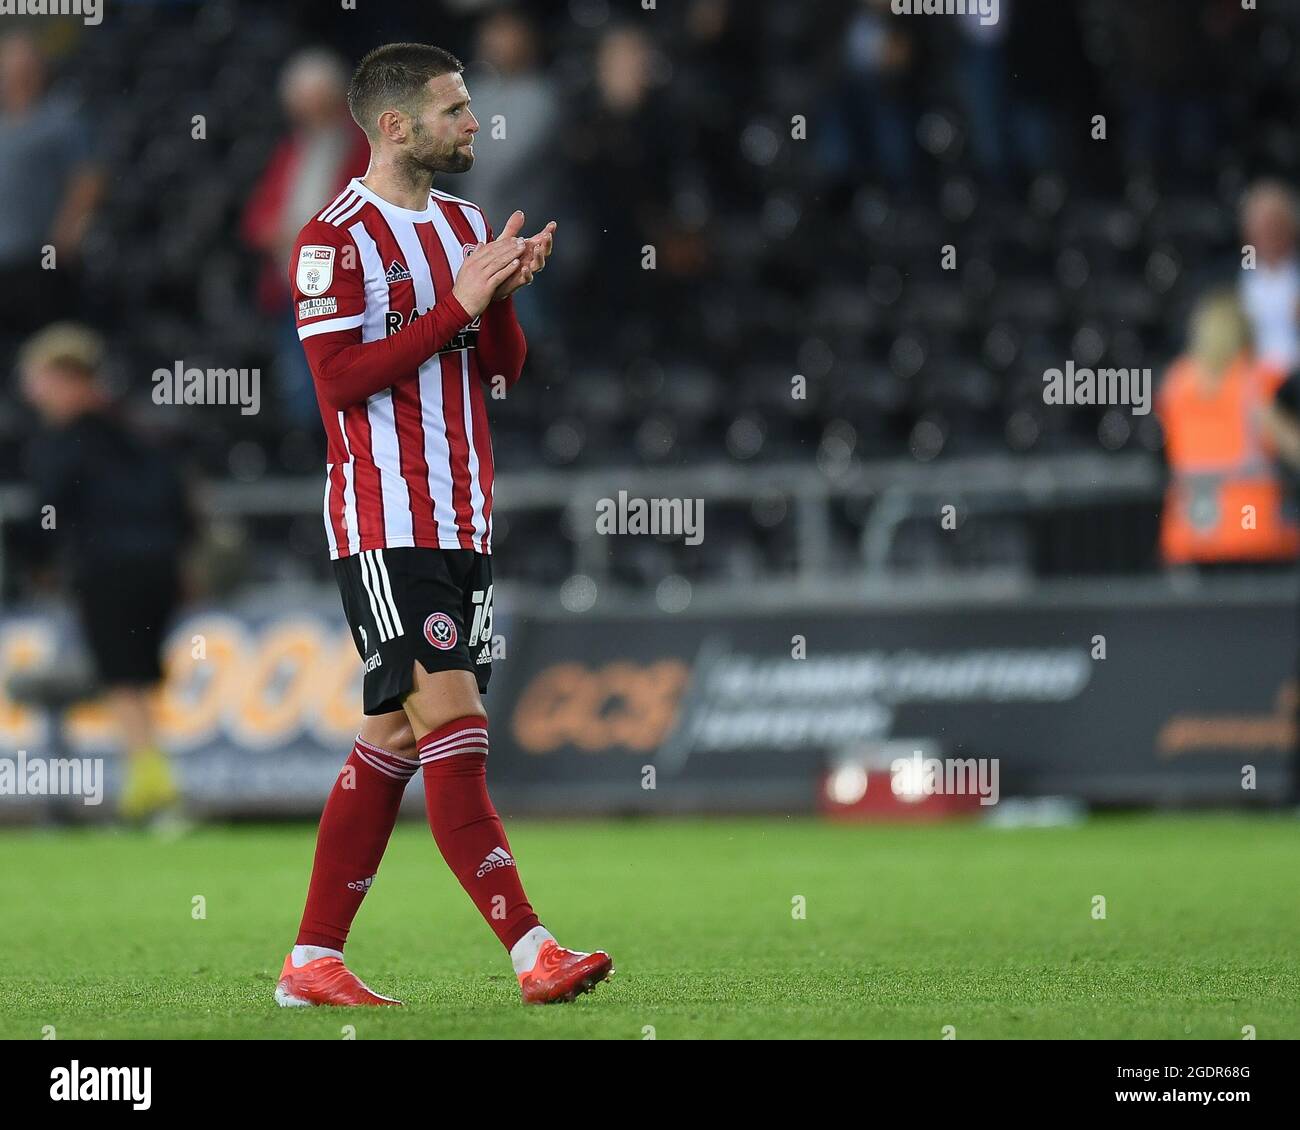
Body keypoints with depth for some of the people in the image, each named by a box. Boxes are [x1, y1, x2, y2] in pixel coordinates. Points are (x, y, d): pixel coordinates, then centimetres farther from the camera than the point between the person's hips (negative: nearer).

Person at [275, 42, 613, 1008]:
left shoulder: (467, 225, 15)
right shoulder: (336, 239, -9)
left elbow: (504, 368, 15)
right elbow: (342, 377, -16)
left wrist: (505, 295, -5)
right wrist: (457, 303, -18)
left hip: (465, 522, 8)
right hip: (385, 522, -8)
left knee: (394, 737, 8)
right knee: (454, 721, -14)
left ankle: (314, 961, 12)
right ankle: (531, 949, -20)